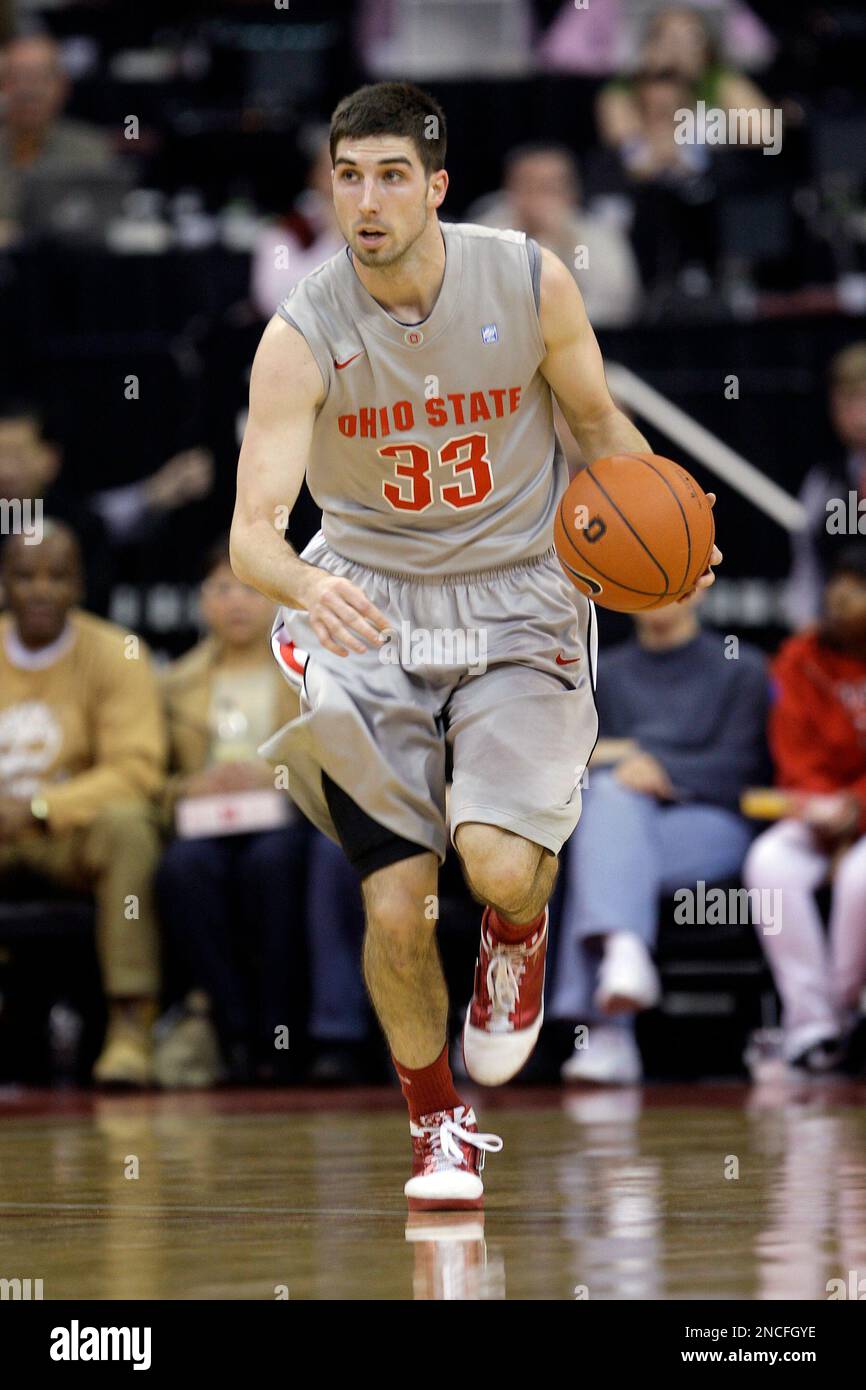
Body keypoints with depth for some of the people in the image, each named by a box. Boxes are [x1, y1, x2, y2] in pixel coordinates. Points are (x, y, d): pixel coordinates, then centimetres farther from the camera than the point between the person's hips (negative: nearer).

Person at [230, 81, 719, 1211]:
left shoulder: (530, 281, -12)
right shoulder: (301, 338, -16)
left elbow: (597, 420, 6)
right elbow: (252, 531, -23)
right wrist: (303, 586, -46)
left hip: (520, 606, 0)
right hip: (372, 603, 0)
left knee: (497, 861, -22)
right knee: (395, 907, -4)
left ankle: (518, 936, 18)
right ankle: (438, 1124, 23)